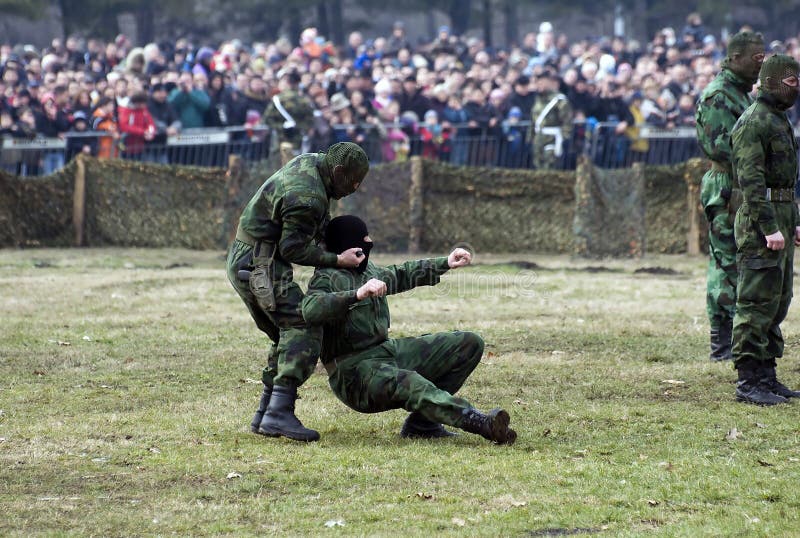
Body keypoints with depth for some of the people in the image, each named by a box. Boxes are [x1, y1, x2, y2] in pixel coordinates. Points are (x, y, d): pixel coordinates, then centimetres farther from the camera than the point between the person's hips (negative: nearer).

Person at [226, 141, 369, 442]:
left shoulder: (309, 161, 9)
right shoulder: (308, 198, -23)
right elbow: (292, 249, -18)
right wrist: (337, 261, -14)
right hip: (259, 266, -11)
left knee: (287, 337, 15)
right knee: (303, 329, -17)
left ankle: (264, 416, 15)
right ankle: (279, 412, -28)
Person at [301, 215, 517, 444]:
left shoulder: (367, 270, 15)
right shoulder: (327, 277, -11)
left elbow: (402, 275, 33)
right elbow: (311, 309, -33)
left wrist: (445, 264, 23)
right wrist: (357, 295, -43)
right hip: (354, 369, -9)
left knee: (470, 344, 3)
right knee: (410, 383, -39)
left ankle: (421, 423, -7)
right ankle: (482, 423, -57)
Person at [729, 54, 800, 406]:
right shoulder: (752, 123, -13)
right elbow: (751, 179, -21)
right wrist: (769, 228, -25)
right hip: (760, 220, -10)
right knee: (757, 303, -10)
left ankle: (766, 376, 16)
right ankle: (748, 382, -10)